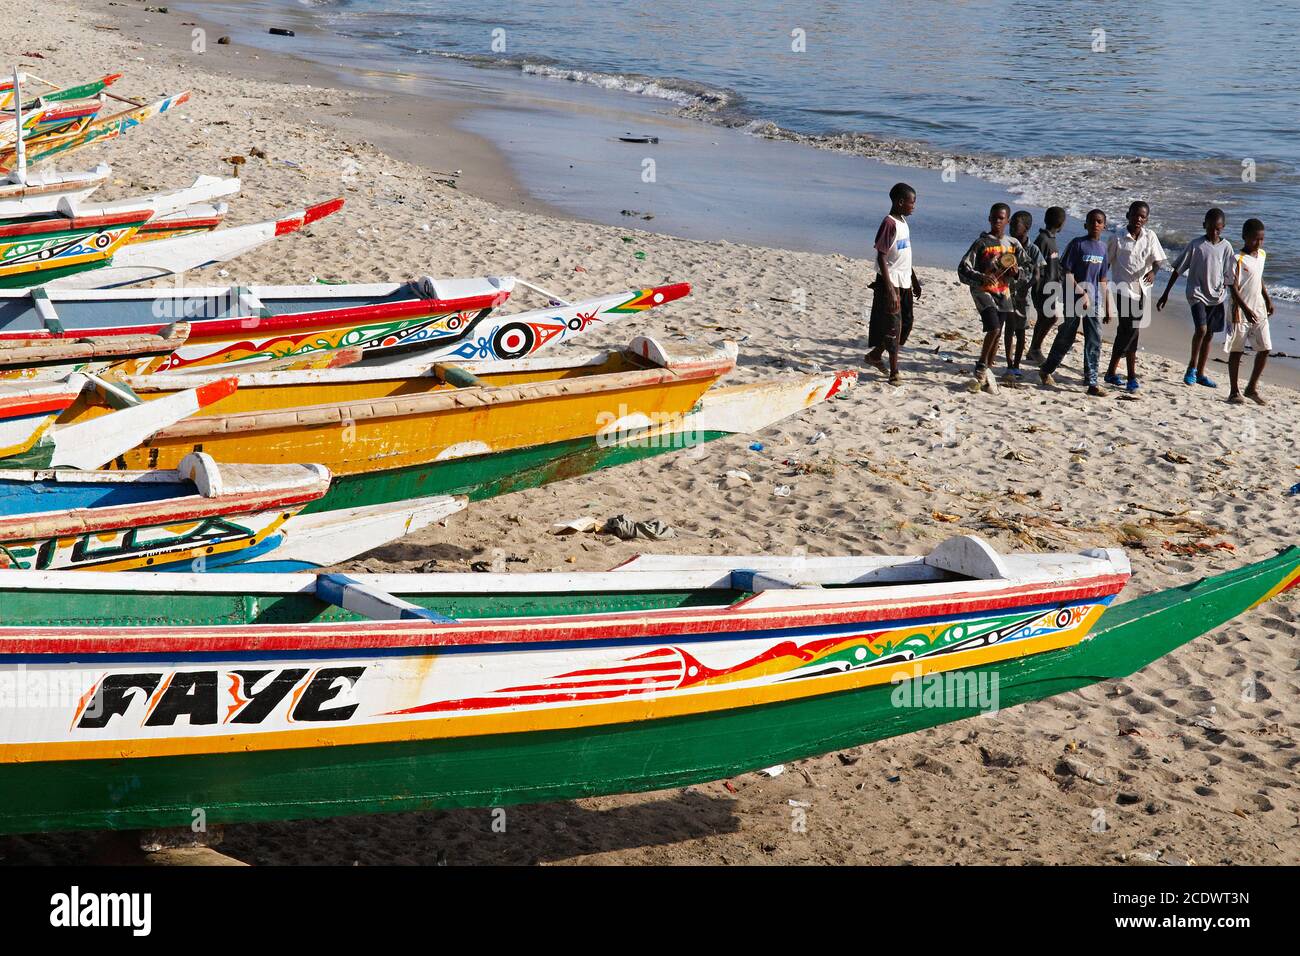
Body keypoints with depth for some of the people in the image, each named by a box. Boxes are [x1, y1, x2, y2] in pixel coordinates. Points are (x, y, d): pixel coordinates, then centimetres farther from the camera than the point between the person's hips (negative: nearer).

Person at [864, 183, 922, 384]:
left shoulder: (903, 222, 11)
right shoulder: (889, 224, -16)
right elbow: (881, 258, -19)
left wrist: (914, 280, 23)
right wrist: (890, 289, -24)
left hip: (905, 283, 9)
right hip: (891, 282, -9)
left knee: (906, 323, 14)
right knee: (893, 326, -4)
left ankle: (875, 355, 30)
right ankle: (894, 372, 1)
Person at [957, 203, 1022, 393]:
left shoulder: (1013, 244, 8)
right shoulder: (982, 243, -7)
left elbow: (1020, 272, 19)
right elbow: (963, 268, -10)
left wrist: (1016, 270, -5)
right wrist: (981, 278, -26)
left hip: (1003, 293, 5)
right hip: (983, 291, -5)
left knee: (997, 334, 8)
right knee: (994, 329, -21)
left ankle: (986, 372, 20)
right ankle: (981, 368, -6)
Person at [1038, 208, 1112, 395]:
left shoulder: (1103, 248, 10)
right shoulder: (1077, 243, -7)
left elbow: (1103, 281, 15)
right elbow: (1067, 271, -10)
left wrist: (1108, 308, 13)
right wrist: (1082, 293, -17)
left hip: (1094, 302, 5)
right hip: (1074, 300, -5)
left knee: (1095, 341, -3)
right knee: (1066, 338, 5)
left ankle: (1092, 382, -2)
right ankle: (1046, 370, 25)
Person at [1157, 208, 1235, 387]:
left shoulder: (1225, 247, 2)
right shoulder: (1196, 245, -6)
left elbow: (1228, 276, 8)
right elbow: (1178, 269, -2)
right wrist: (1165, 294, -3)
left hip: (1216, 297, 4)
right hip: (1197, 293, -4)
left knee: (1209, 335, 9)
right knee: (1201, 329, -20)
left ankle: (1200, 374, 20)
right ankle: (1192, 366, -2)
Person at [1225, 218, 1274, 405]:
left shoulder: (1262, 255, 8)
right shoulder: (1238, 259, -14)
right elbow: (1234, 289, -18)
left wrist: (1268, 299, 20)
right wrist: (1246, 309, -27)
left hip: (1259, 310, 6)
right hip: (1241, 312, -6)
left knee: (1265, 349, 2)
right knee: (1236, 351, 2)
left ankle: (1252, 388, 15)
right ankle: (1234, 392, 10)